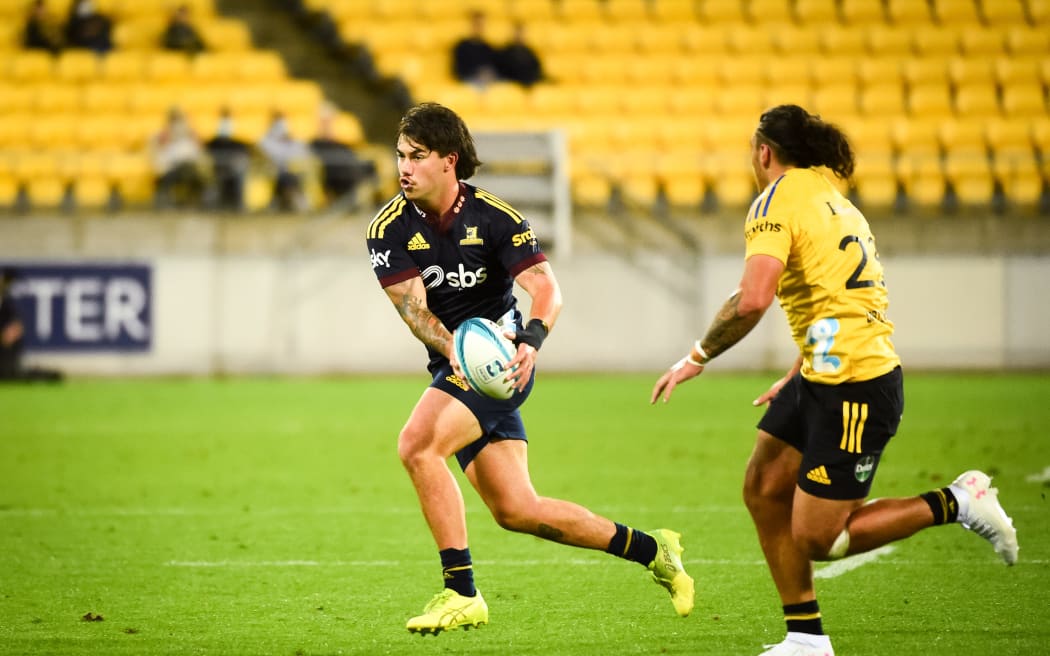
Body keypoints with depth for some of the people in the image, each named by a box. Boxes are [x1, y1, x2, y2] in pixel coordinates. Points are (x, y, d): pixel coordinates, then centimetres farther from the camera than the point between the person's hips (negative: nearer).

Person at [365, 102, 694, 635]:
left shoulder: (494, 217, -10)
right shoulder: (388, 230, -2)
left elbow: (546, 288, -17)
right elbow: (412, 306, -13)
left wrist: (530, 343, -38)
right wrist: (452, 349, -33)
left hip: (500, 358, -5)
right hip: (454, 367, 5)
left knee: (417, 445, -27)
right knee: (515, 511, 4)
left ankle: (462, 595, -21)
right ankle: (652, 551, 22)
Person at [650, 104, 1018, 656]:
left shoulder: (777, 200, -11)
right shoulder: (830, 198, 18)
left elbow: (752, 300, -24)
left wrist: (697, 357, -11)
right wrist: (796, 377, 28)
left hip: (854, 389, -10)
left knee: (816, 538, -5)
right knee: (763, 490, 10)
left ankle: (956, 504, 1)